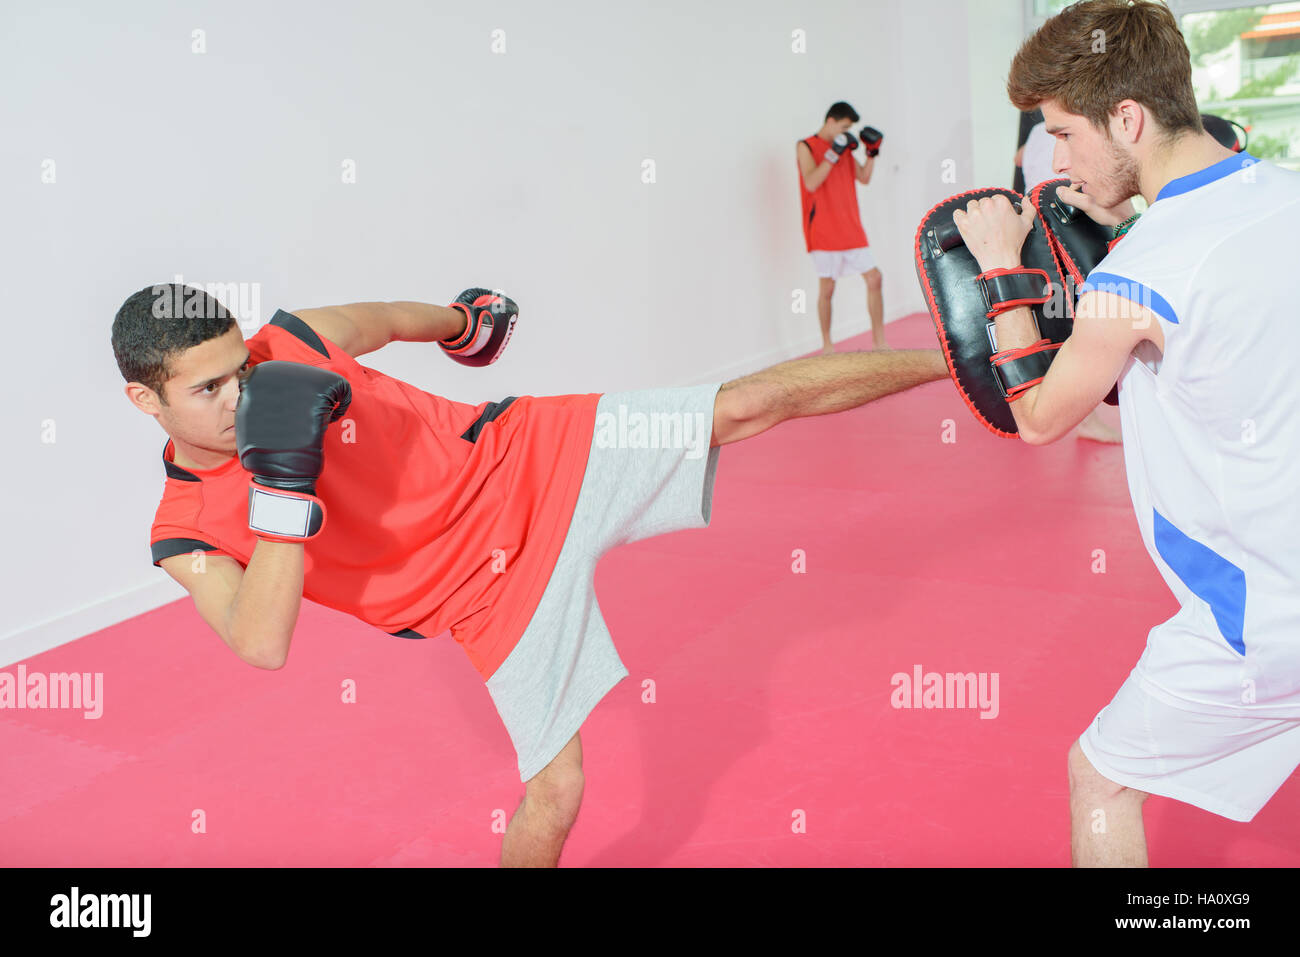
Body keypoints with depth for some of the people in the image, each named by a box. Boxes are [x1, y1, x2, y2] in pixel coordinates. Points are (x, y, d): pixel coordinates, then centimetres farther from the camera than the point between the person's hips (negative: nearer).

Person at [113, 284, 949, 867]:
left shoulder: (289, 343, -8)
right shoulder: (187, 535, -11)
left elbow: (385, 319, 12)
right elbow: (263, 647, -27)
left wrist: (463, 322, 32)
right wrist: (283, 482, -34)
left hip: (534, 460, 2)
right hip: (496, 590, -1)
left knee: (755, 401, -6)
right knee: (555, 787, 1)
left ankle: (943, 359, 10)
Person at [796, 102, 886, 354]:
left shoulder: (844, 147, 15)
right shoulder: (806, 147, -4)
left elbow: (864, 178, 18)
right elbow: (811, 183, -18)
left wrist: (872, 153, 5)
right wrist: (833, 154, -20)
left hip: (851, 229, 6)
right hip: (824, 232, -6)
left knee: (874, 278, 0)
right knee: (826, 287, -1)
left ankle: (878, 340, 7)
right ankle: (827, 345, 13)